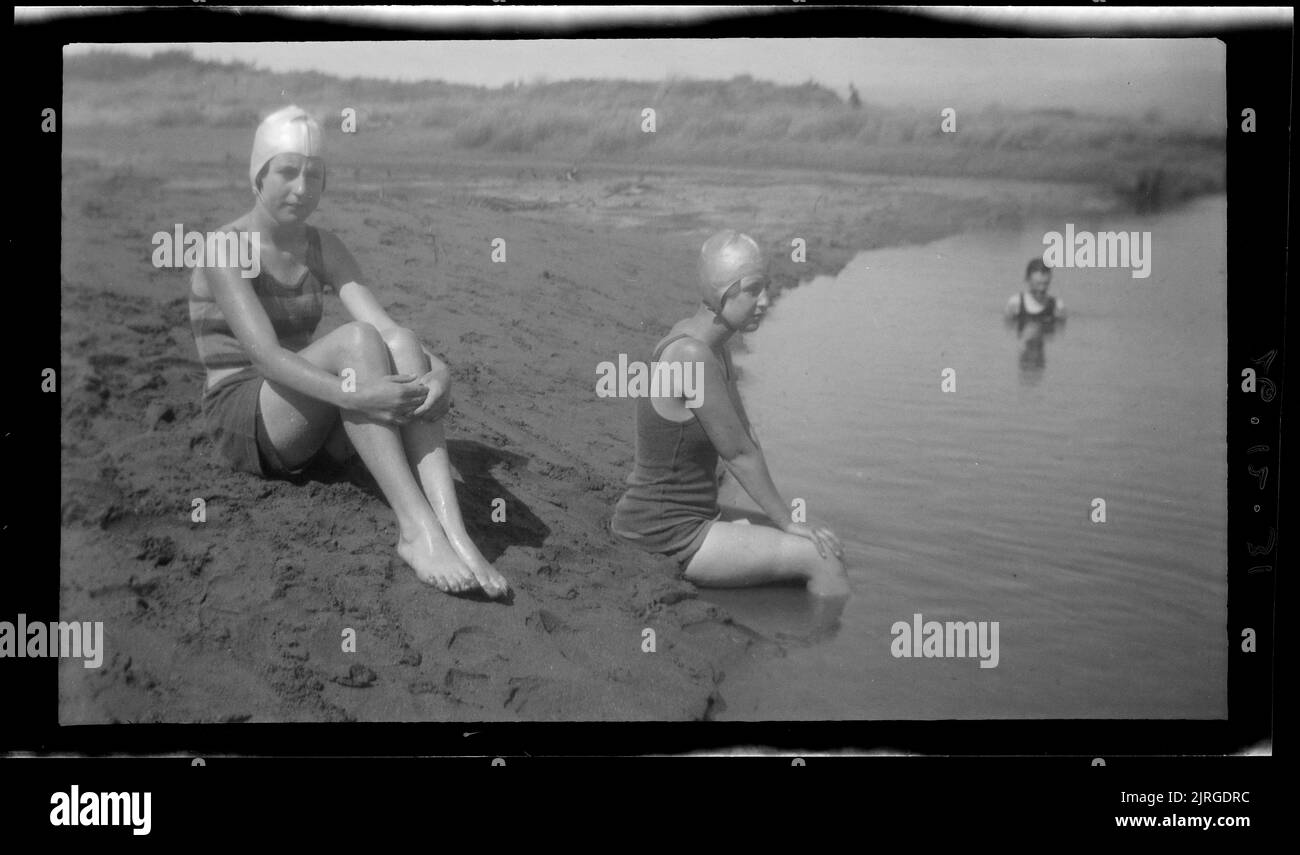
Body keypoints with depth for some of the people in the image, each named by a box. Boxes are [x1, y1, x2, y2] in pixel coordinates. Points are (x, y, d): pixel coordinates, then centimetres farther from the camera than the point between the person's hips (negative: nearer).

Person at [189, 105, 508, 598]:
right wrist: (356, 397, -41)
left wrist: (437, 373, -29)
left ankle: (453, 531, -42)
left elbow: (385, 325, -6)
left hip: (314, 424, 6)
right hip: (244, 423, -6)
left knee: (401, 345, -25)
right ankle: (416, 528, -43)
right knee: (357, 340, -32)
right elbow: (265, 355, -26)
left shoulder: (323, 249, 9)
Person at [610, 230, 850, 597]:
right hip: (662, 539, -10)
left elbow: (747, 439, 11)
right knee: (822, 559, -10)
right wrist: (787, 522, -8)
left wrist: (784, 517, 7)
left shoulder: (715, 345, 6)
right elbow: (738, 454, -19)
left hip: (692, 517, 10)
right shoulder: (690, 354, -25)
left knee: (828, 543, 10)